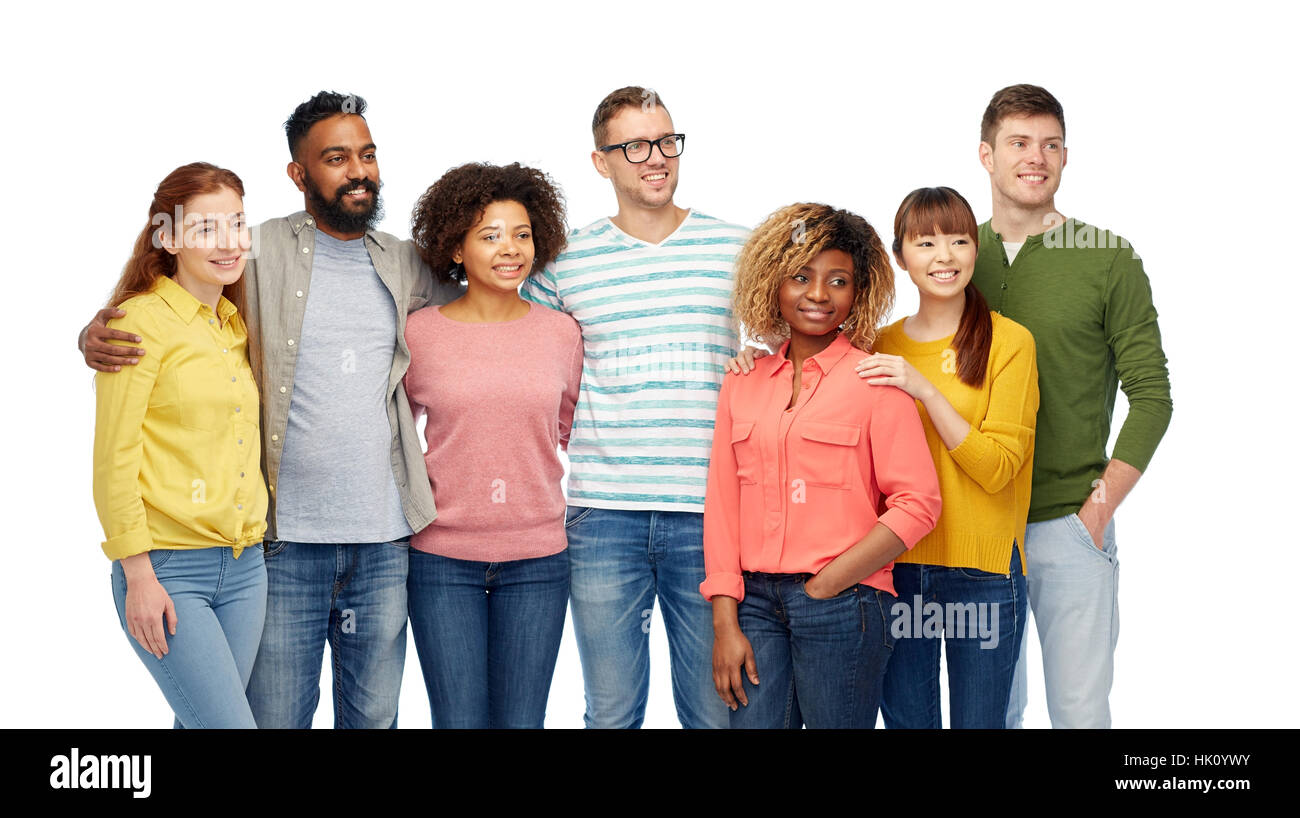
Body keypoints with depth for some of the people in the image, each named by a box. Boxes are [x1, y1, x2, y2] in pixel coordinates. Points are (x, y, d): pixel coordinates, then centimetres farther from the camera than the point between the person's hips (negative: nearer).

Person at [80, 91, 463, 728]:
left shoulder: (406, 266, 10)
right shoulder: (257, 253, -1)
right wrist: (96, 335, -15)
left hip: (384, 540, 3)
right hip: (285, 539, -3)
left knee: (374, 716, 11)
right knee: (274, 717, 2)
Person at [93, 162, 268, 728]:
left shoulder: (240, 325, 13)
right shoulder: (141, 322, -8)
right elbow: (114, 459, -10)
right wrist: (139, 576, -13)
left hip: (245, 566, 7)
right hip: (167, 571, -6)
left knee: (201, 724, 9)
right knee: (231, 724, -11)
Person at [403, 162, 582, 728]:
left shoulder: (561, 332, 4)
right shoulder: (419, 333, 0)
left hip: (537, 559, 1)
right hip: (442, 558, -1)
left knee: (522, 721, 4)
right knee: (459, 720, 0)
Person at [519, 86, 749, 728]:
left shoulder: (737, 250, 7)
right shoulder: (565, 261, 6)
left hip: (708, 514, 0)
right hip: (603, 514, 0)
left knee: (716, 711, 6)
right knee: (610, 712, 7)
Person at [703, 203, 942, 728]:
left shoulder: (874, 381, -2)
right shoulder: (742, 386, 11)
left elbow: (918, 503, -8)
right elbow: (722, 504, 9)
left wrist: (825, 586, -9)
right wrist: (725, 625, 1)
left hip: (842, 605, -3)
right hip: (755, 601, 3)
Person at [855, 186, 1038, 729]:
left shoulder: (1009, 342, -5)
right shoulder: (882, 347, 7)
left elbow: (997, 468, -11)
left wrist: (924, 389, -20)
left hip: (982, 569, -3)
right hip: (896, 568, 4)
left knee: (979, 721, 6)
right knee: (905, 719, 12)